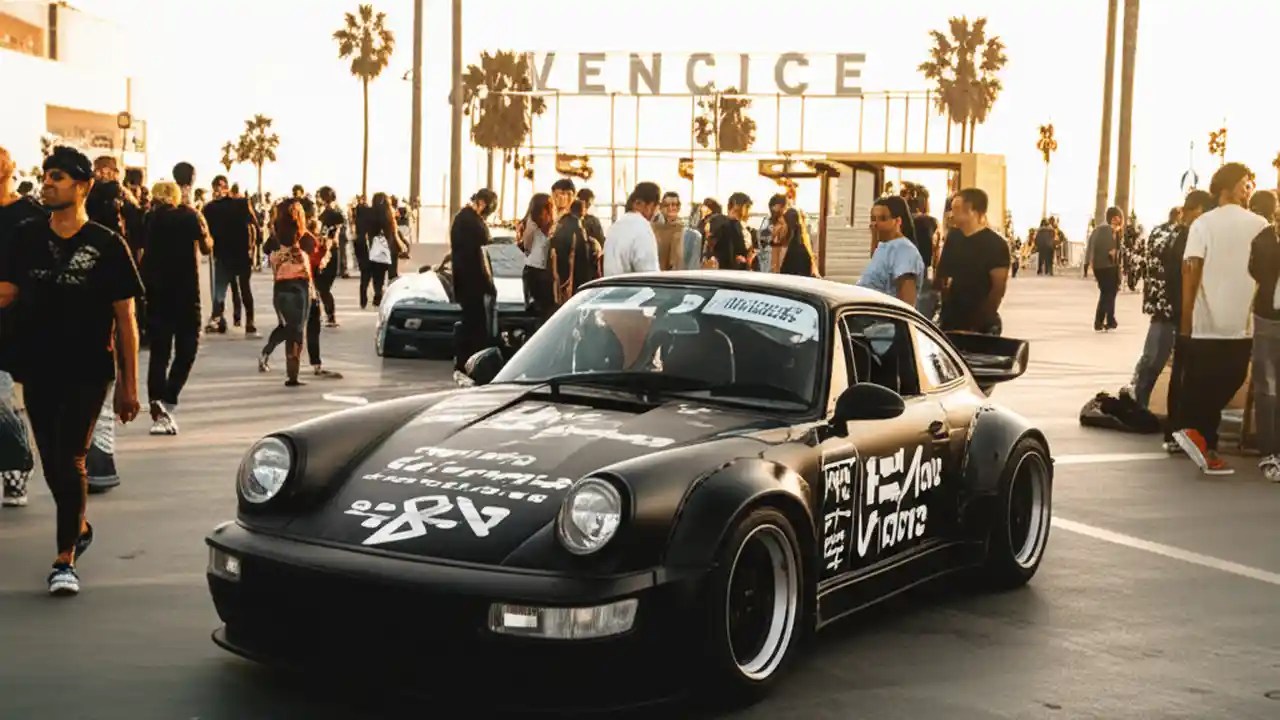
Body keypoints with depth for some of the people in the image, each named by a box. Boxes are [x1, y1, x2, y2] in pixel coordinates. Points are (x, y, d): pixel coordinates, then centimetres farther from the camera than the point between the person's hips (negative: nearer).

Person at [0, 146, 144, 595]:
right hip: (37, 369, 4)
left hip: (87, 372, -4)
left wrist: (129, 384, -6)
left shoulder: (107, 246, -6)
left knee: (70, 460, -8)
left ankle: (66, 558, -1)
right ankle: (78, 527, 38)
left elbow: (125, 318, -4)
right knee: (52, 461, 13)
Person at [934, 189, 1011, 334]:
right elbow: (941, 272, 20)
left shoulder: (995, 245, -10)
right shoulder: (952, 237, 10)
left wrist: (980, 320, -17)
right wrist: (940, 283, -3)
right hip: (949, 320, 6)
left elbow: (998, 288, -13)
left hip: (981, 326, -6)